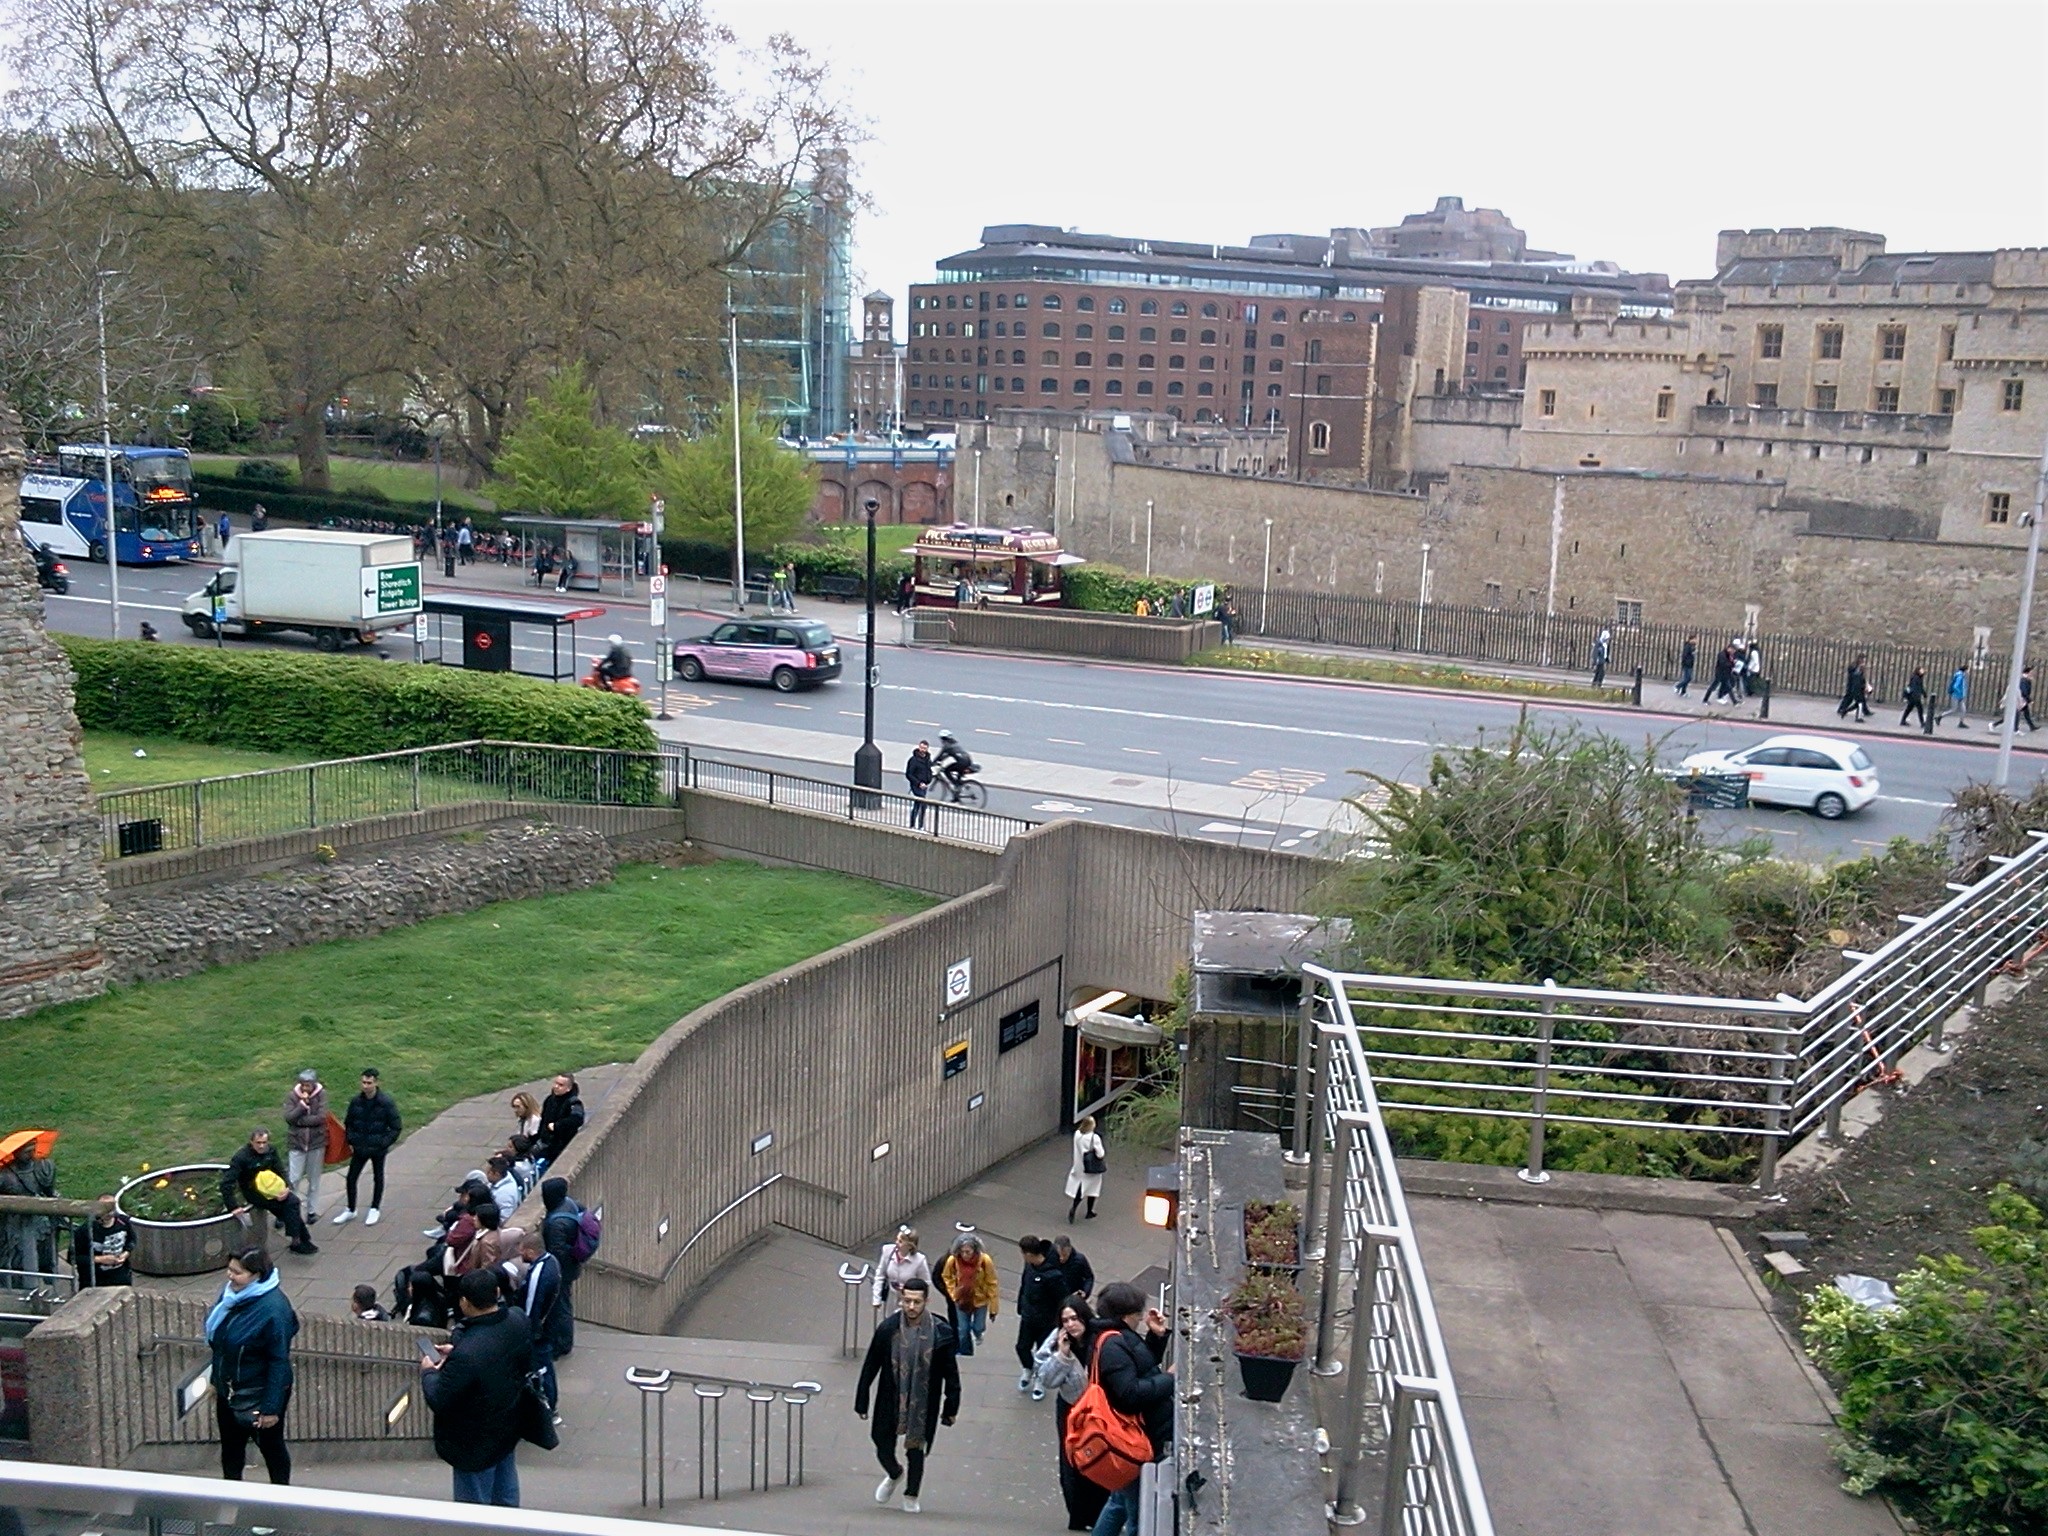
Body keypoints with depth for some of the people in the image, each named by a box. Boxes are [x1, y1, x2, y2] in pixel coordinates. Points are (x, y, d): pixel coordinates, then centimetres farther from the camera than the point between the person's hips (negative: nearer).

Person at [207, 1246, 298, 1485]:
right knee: (231, 1447, 21)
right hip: (229, 1390, 7)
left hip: (260, 1394, -7)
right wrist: (216, 1380, 16)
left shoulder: (273, 1309, -28)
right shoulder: (232, 1293, -5)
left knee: (271, 1446, 13)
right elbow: (217, 1341, 10)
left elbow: (279, 1361, -23)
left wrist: (271, 1407, -20)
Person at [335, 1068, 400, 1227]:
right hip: (359, 1148, 3)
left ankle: (375, 1210, 29)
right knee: (351, 1177, 6)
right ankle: (350, 1210, 23)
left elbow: (396, 1127, -10)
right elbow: (348, 1123, 10)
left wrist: (384, 1144, -14)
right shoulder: (356, 1101, -6)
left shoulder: (386, 1103, -16)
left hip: (378, 1149, -3)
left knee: (378, 1178, 13)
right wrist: (350, 1142, 1)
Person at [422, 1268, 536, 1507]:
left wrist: (427, 1372, -6)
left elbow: (439, 1401, -24)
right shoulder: (519, 1322, -16)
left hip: (476, 1444, -7)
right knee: (506, 1499, 27)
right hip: (508, 1430, 7)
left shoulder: (466, 1355, -39)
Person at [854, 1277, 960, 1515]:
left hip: (923, 1405, -1)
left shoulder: (941, 1333, -14)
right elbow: (870, 1366, -4)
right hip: (889, 1403, 1)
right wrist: (862, 1401, -1)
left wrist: (951, 1406, -1)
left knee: (916, 1453, 11)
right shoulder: (887, 1328, -13)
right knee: (884, 1450, 10)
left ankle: (911, 1495, 37)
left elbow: (951, 1373, -4)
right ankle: (894, 1475, 45)